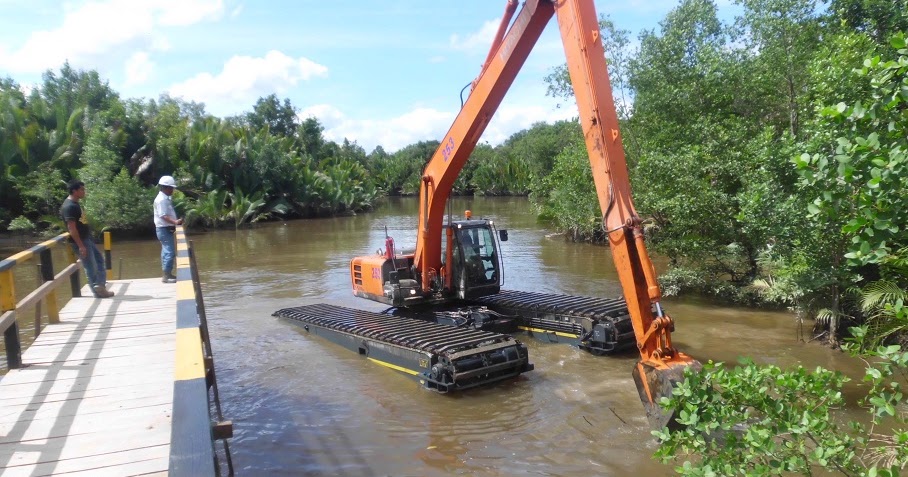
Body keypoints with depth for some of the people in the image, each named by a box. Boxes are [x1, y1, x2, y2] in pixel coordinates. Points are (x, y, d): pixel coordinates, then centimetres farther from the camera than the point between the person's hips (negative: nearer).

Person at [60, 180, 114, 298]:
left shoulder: (75, 204, 11)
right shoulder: (69, 206, -20)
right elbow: (72, 228, -24)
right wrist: (80, 246, -24)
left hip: (87, 239, 10)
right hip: (80, 241, -10)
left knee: (100, 260, 17)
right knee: (91, 267, -1)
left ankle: (101, 287, 21)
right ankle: (98, 292, 11)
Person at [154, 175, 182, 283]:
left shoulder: (166, 198, 14)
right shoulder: (161, 199, -17)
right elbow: (163, 216, -26)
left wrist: (175, 222, 18)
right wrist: (175, 222, -37)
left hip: (167, 229, 11)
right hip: (164, 229, -11)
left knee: (167, 251, 16)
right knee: (170, 252, -11)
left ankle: (167, 274, 25)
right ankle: (167, 276, -7)